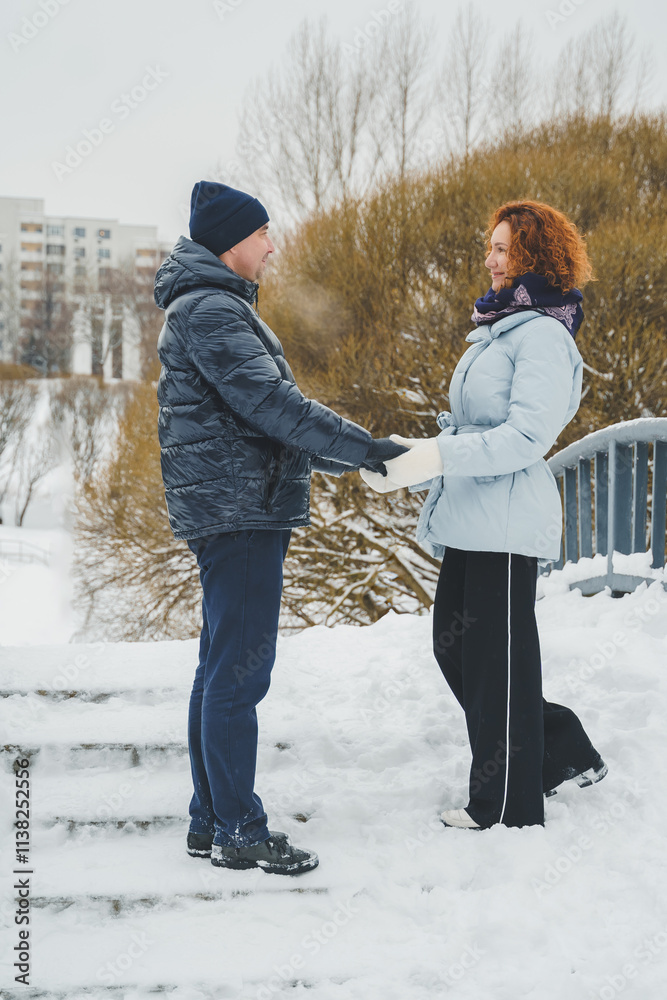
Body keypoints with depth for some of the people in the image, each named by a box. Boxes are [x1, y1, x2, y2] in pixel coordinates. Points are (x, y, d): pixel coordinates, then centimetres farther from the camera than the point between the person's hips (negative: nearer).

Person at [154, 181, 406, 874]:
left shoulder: (217, 308, 22)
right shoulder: (210, 309, -12)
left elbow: (261, 415, 24)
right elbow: (270, 402, -21)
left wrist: (351, 456, 20)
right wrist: (367, 448, -21)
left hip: (239, 512, 11)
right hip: (237, 511, -11)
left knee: (221, 671, 13)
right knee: (239, 673, -7)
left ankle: (210, 823, 19)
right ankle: (239, 831, -3)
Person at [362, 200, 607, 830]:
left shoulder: (543, 335, -12)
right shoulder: (498, 330, 19)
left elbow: (529, 435, -22)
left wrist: (439, 457, -26)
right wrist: (415, 458, 9)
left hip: (506, 521, -10)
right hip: (471, 519, 10)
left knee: (496, 661, -1)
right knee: (454, 647, 15)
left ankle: (507, 809, 12)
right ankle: (565, 753, 26)